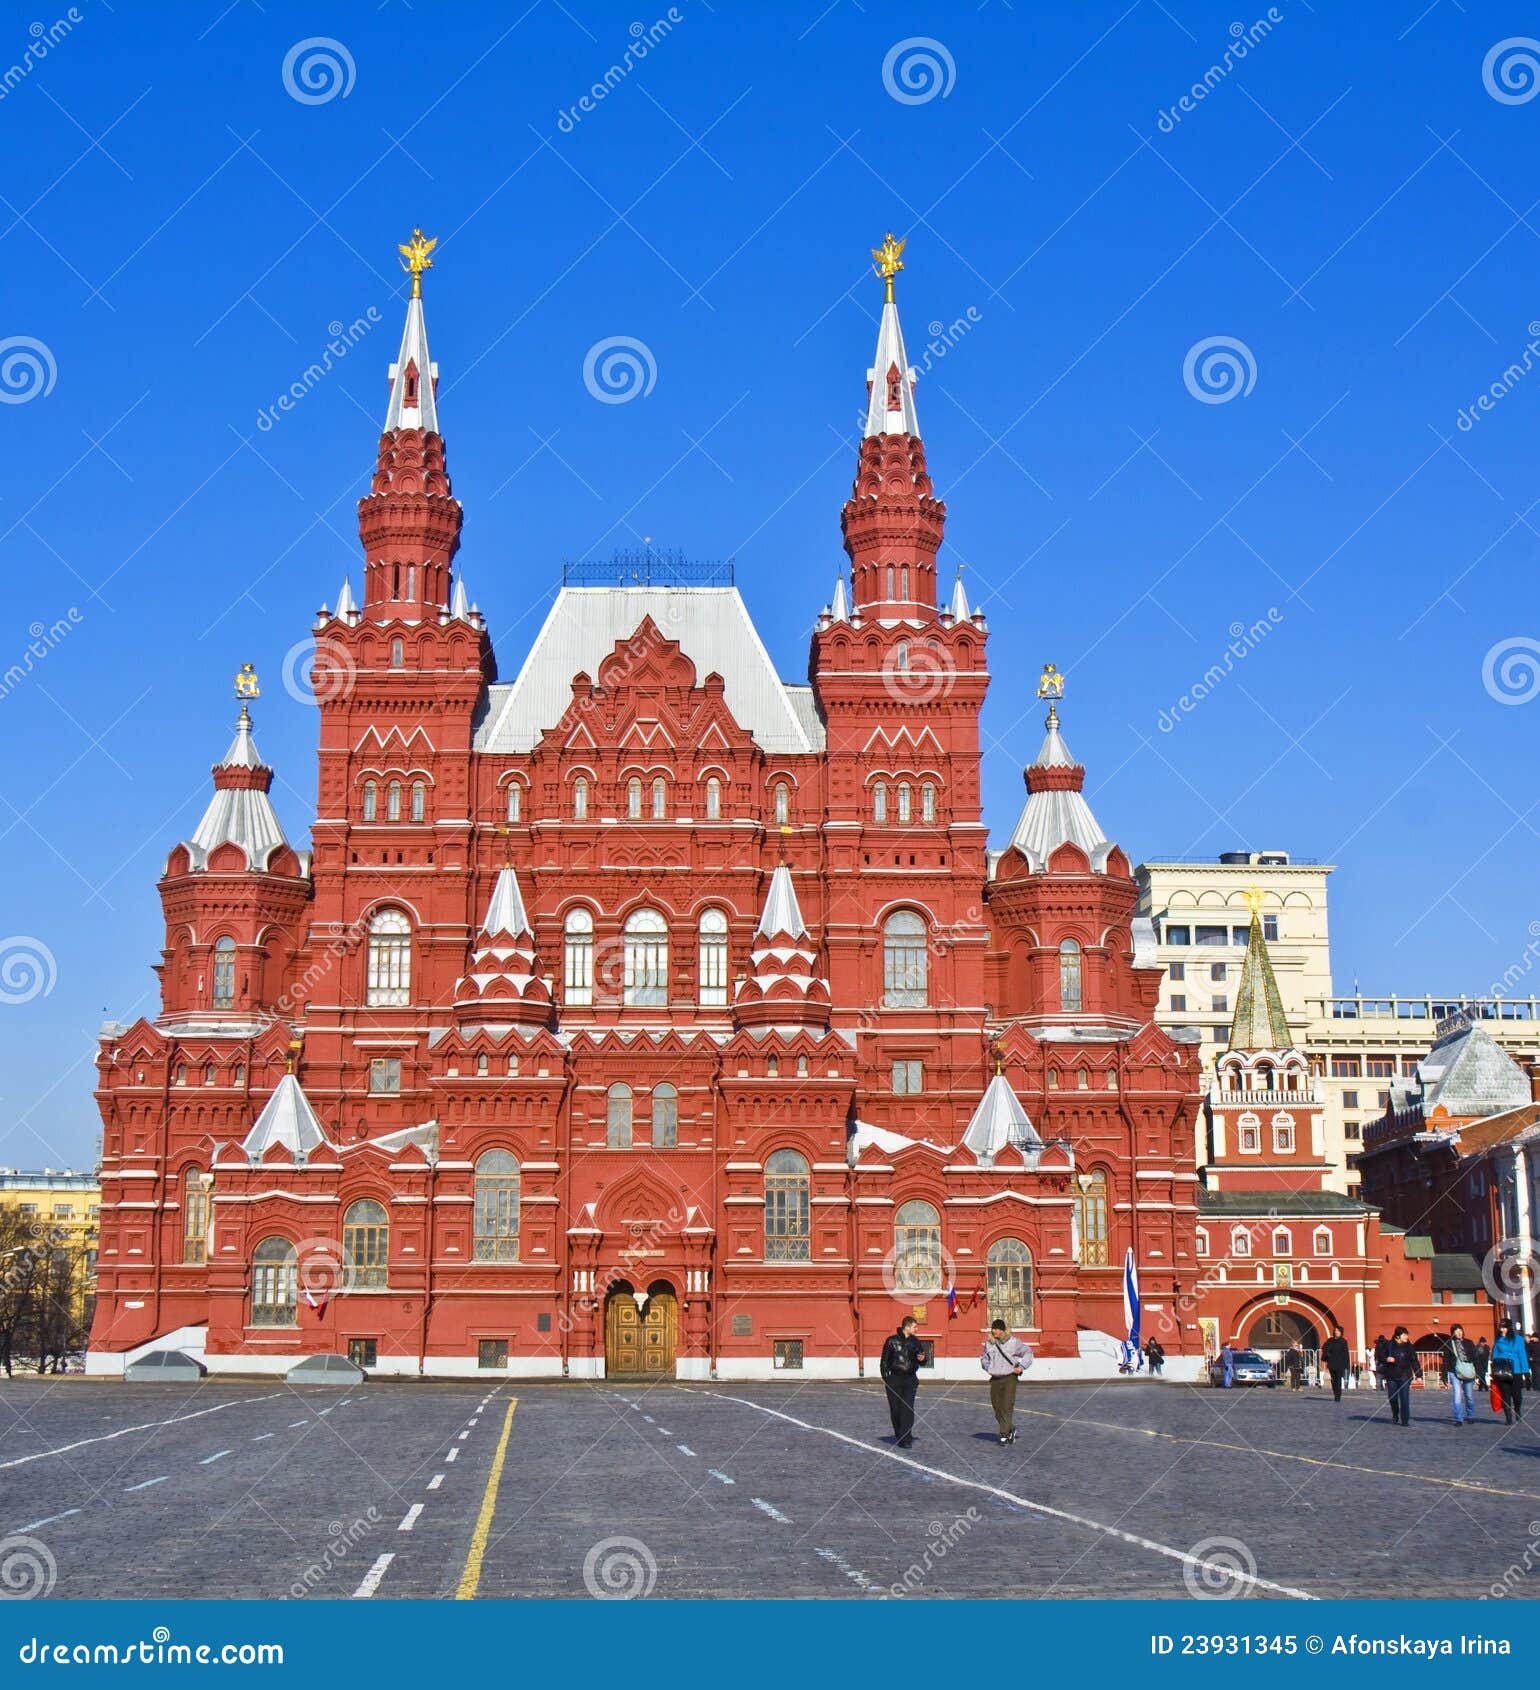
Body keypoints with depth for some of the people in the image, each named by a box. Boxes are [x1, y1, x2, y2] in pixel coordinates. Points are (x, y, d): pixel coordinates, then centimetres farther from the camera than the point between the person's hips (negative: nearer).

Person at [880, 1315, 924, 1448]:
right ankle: (898, 1434, 23)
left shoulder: (915, 1341, 9)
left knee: (908, 1409, -9)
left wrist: (922, 1358, -9)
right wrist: (884, 1375, -5)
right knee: (895, 1409, 3)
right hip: (894, 1380, -1)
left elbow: (922, 1360, 15)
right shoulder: (892, 1340, -1)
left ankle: (905, 1439, -10)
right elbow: (884, 1359, 3)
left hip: (910, 1380, 1)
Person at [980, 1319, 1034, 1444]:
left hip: (1009, 1378, -5)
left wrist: (1021, 1367, -7)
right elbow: (983, 1357, 25)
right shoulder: (989, 1344, 8)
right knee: (997, 1408, 5)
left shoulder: (1013, 1342, -4)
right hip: (995, 1380, 5)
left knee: (1007, 1407, -13)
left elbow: (1028, 1353, 2)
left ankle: (1005, 1434, -11)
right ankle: (1011, 1429, 24)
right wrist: (988, 1368, 9)